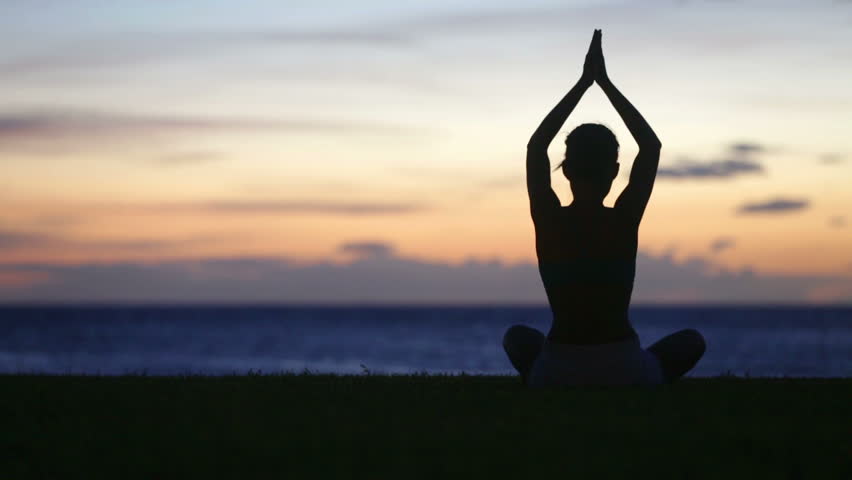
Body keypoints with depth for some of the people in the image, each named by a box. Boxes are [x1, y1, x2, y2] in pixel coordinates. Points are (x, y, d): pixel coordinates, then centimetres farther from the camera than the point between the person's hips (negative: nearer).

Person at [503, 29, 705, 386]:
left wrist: (583, 83, 15)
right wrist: (605, 83, 13)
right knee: (691, 341, 29)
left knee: (517, 337, 36)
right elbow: (652, 146, 9)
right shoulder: (624, 220, -8)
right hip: (625, 375, -1)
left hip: (557, 376, 1)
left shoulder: (548, 220, -6)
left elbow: (536, 146, 12)